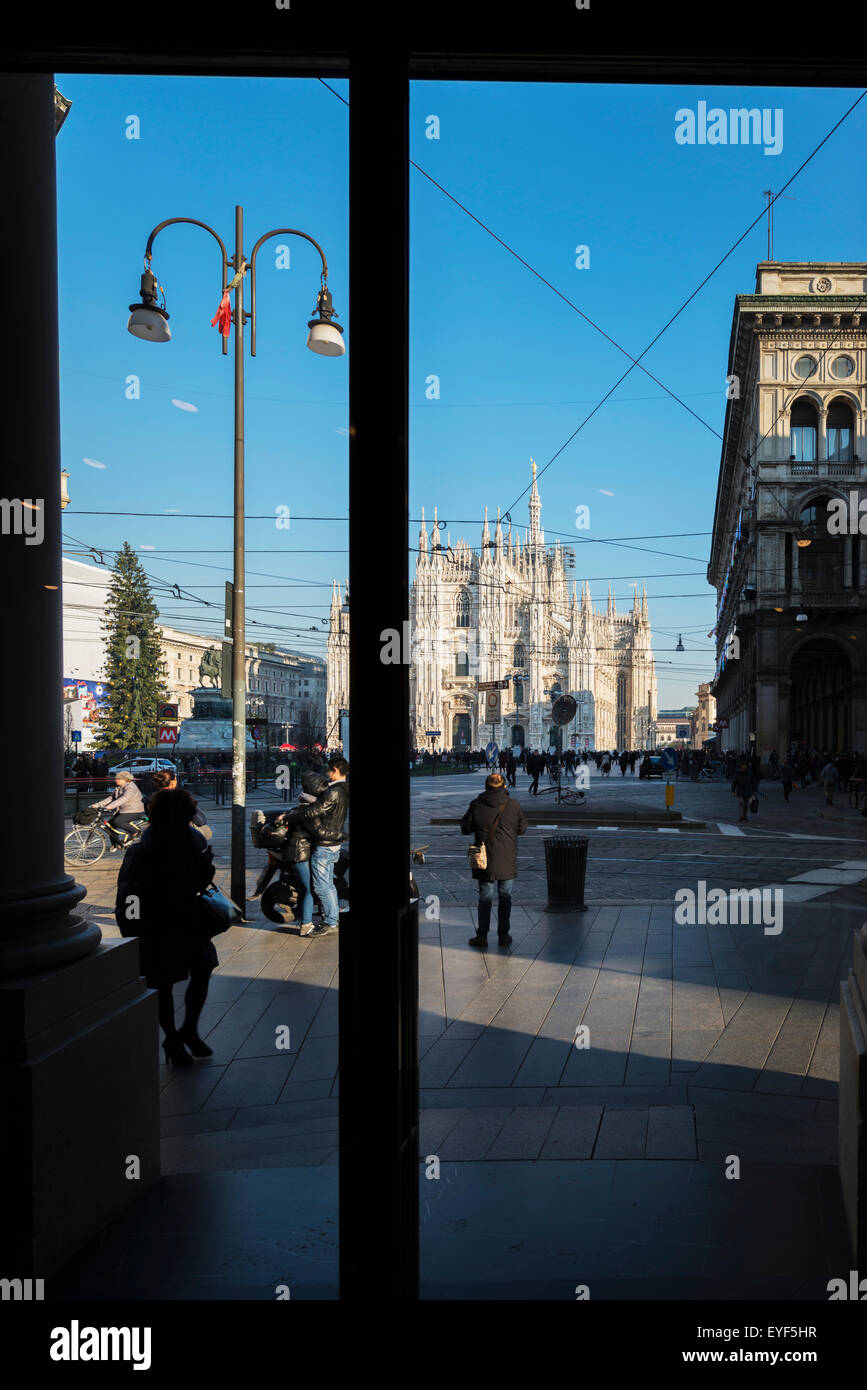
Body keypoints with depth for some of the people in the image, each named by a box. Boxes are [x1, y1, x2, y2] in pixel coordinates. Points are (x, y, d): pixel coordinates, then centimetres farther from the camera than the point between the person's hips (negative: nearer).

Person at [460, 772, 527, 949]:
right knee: (505, 898, 10)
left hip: (485, 861, 0)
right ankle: (503, 935, 15)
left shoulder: (476, 806, -7)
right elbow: (522, 828, 5)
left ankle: (482, 936, 10)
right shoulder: (513, 805, -6)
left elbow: (465, 829, 3)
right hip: (507, 861, 0)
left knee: (485, 898, 8)